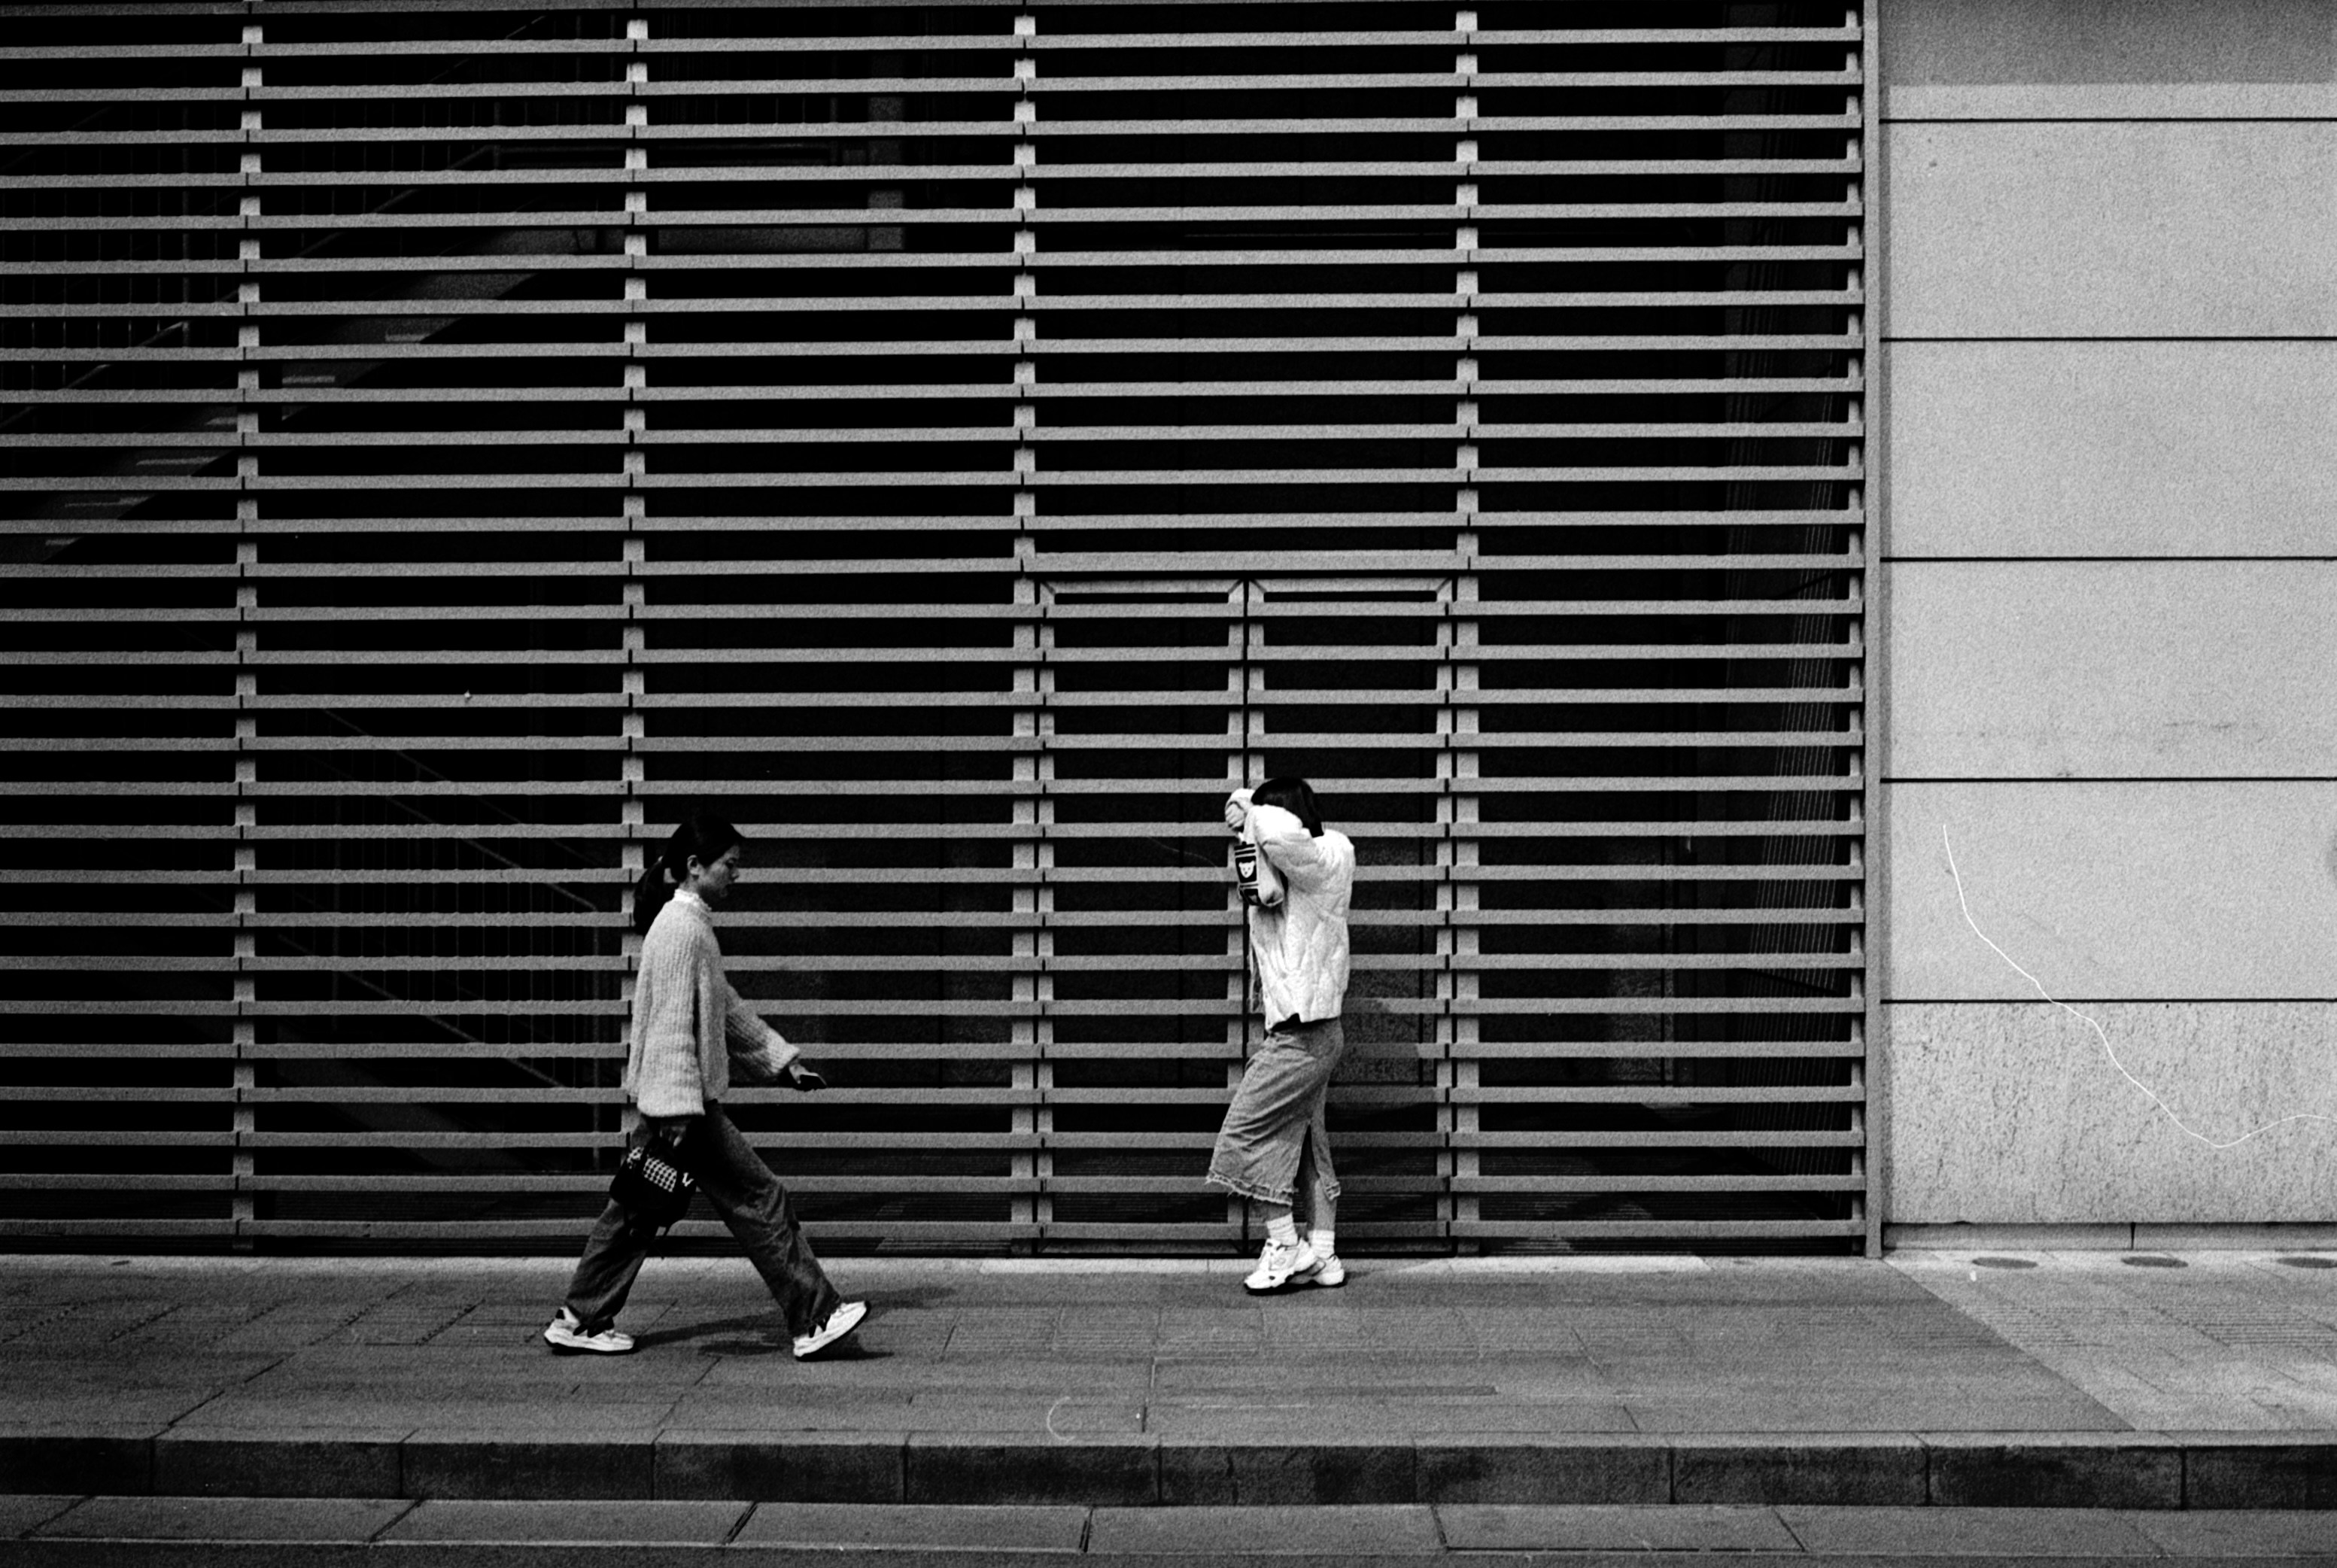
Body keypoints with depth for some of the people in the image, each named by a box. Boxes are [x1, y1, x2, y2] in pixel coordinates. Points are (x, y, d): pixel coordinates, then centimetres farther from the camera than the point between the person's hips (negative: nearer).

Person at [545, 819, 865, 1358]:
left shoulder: (692, 924, 15)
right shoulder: (682, 929, -16)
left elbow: (726, 1007, 23)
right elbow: (672, 1025, -21)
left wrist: (782, 1060, 21)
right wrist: (682, 1112, -23)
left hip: (655, 1104, 10)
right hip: (676, 1098, -10)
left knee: (636, 1210, 14)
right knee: (759, 1198, -5)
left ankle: (581, 1321, 21)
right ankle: (813, 1319, -1)